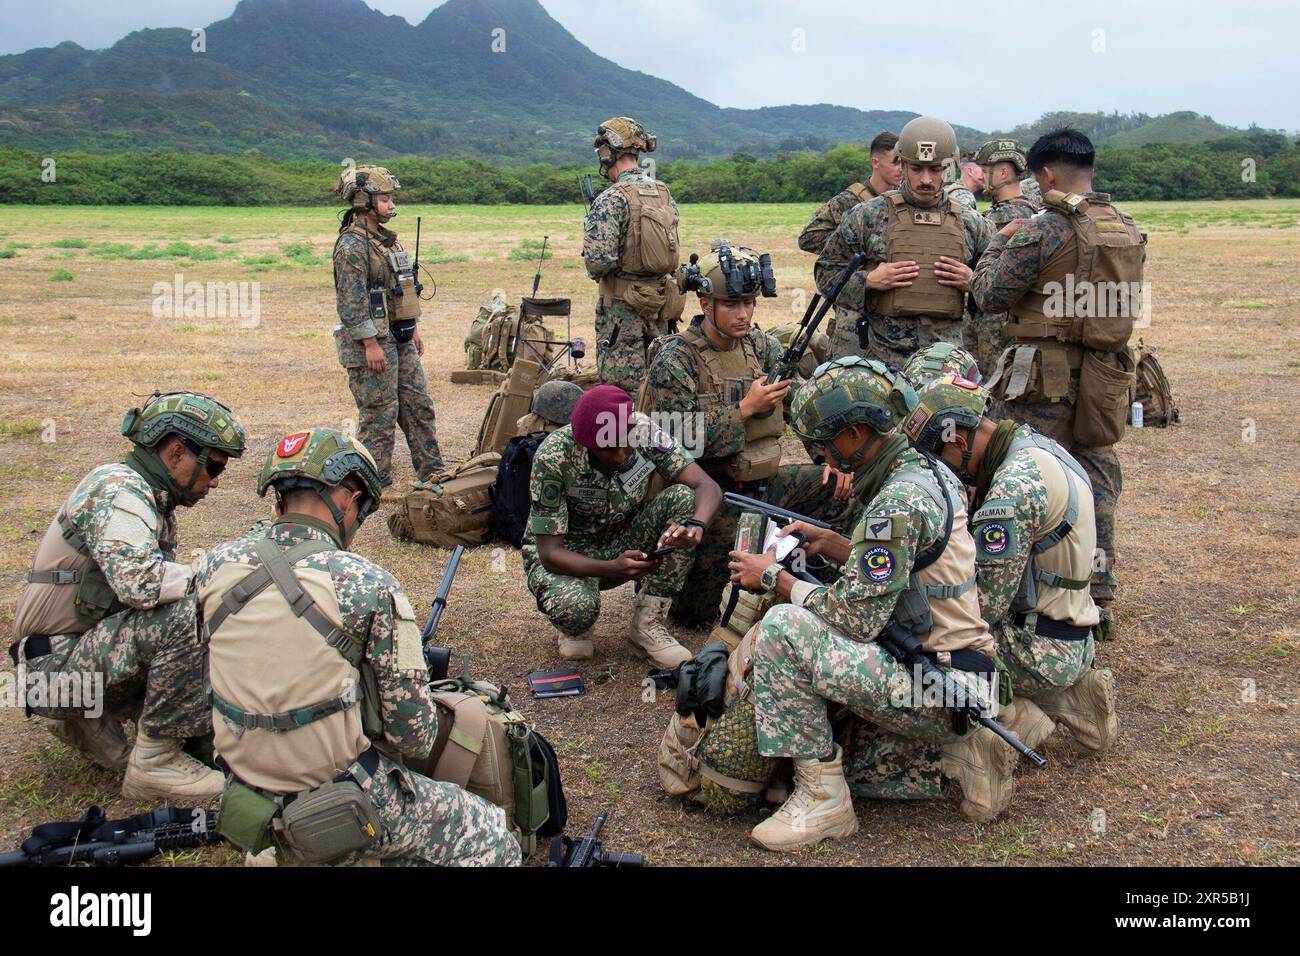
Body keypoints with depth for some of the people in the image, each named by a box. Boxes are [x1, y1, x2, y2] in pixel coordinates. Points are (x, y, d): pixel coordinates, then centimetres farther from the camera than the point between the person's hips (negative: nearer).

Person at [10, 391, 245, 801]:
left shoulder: (156, 503, 14)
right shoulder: (115, 487, -17)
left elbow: (163, 583, 13)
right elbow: (140, 581, -34)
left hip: (94, 650, 10)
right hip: (56, 666, -10)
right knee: (189, 615, -29)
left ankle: (91, 718, 11)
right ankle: (155, 761, -16)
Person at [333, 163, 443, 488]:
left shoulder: (386, 238, 15)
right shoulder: (352, 245, -15)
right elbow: (353, 301, -20)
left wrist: (414, 329, 19)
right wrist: (370, 343, -23)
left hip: (401, 339, 9)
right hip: (374, 340, -9)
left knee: (419, 406, 11)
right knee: (379, 414, -3)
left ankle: (433, 474, 20)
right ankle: (377, 484, 6)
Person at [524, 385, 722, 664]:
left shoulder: (644, 432, -19)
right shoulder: (553, 457, -28)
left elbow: (708, 486, -20)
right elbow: (550, 552, -27)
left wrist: (695, 525, -44)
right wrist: (613, 569, -43)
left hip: (623, 544, 4)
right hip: (567, 554, -4)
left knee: (683, 498, -22)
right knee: (576, 607, -38)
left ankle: (648, 624, -14)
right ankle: (575, 627, 3)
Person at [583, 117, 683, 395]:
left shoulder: (611, 200, -16)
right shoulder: (665, 194, 7)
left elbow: (600, 260, -22)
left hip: (624, 308, -7)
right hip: (661, 305, 7)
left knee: (623, 392, -1)